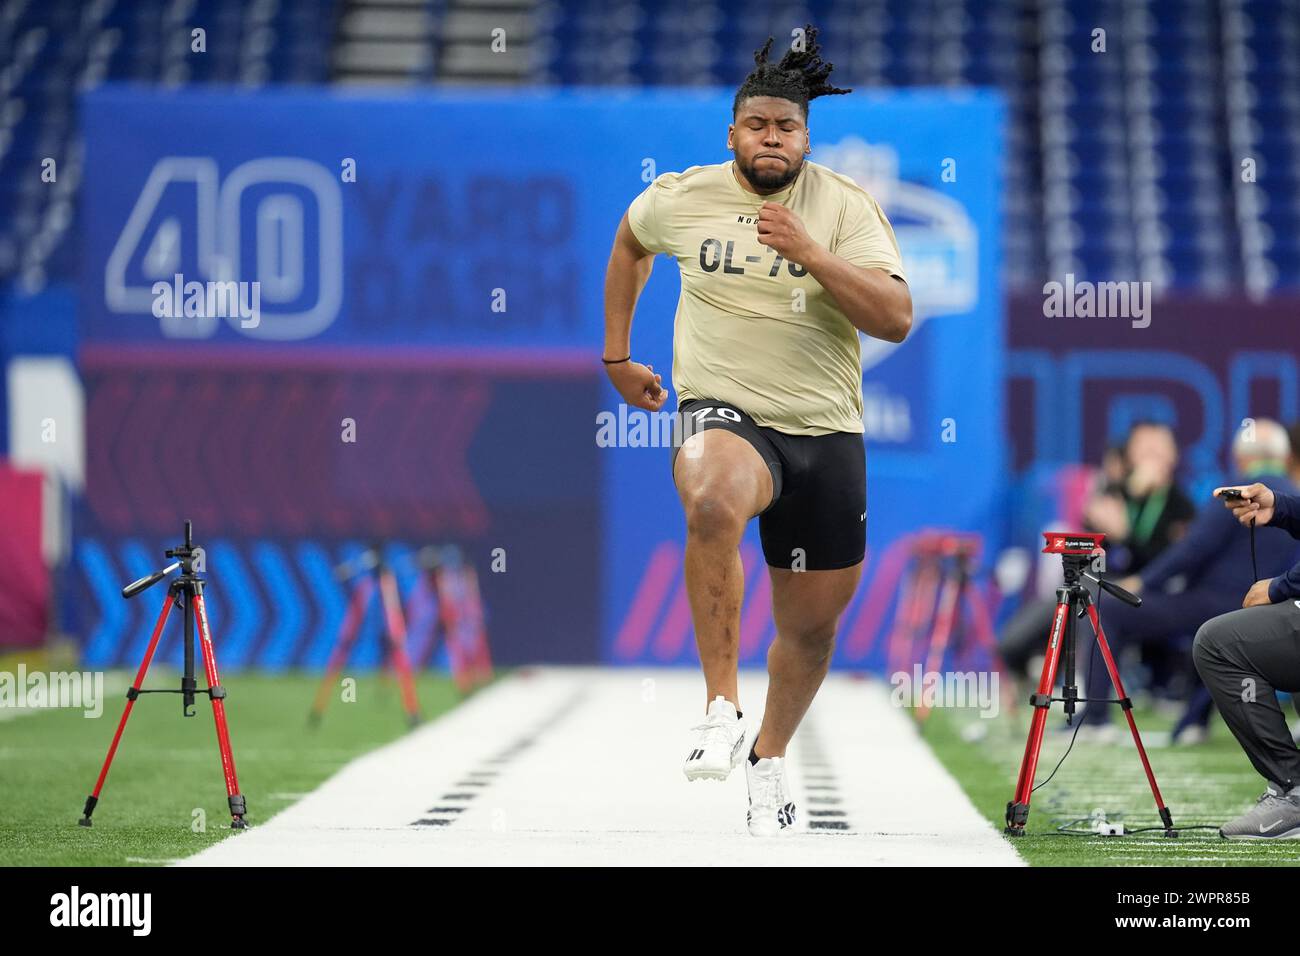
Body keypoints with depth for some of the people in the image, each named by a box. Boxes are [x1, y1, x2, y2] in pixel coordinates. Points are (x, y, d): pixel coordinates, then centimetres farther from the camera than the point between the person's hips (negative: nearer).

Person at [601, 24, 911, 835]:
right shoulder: (680, 198, 2)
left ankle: (769, 758, 38)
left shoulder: (846, 206, -3)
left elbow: (895, 318, -14)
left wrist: (811, 254, -24)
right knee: (714, 501, -38)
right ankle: (722, 712, -33)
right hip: (724, 412, -2)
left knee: (813, 624, 9)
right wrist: (617, 355, 24)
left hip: (827, 433, 2)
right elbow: (630, 244, 26)